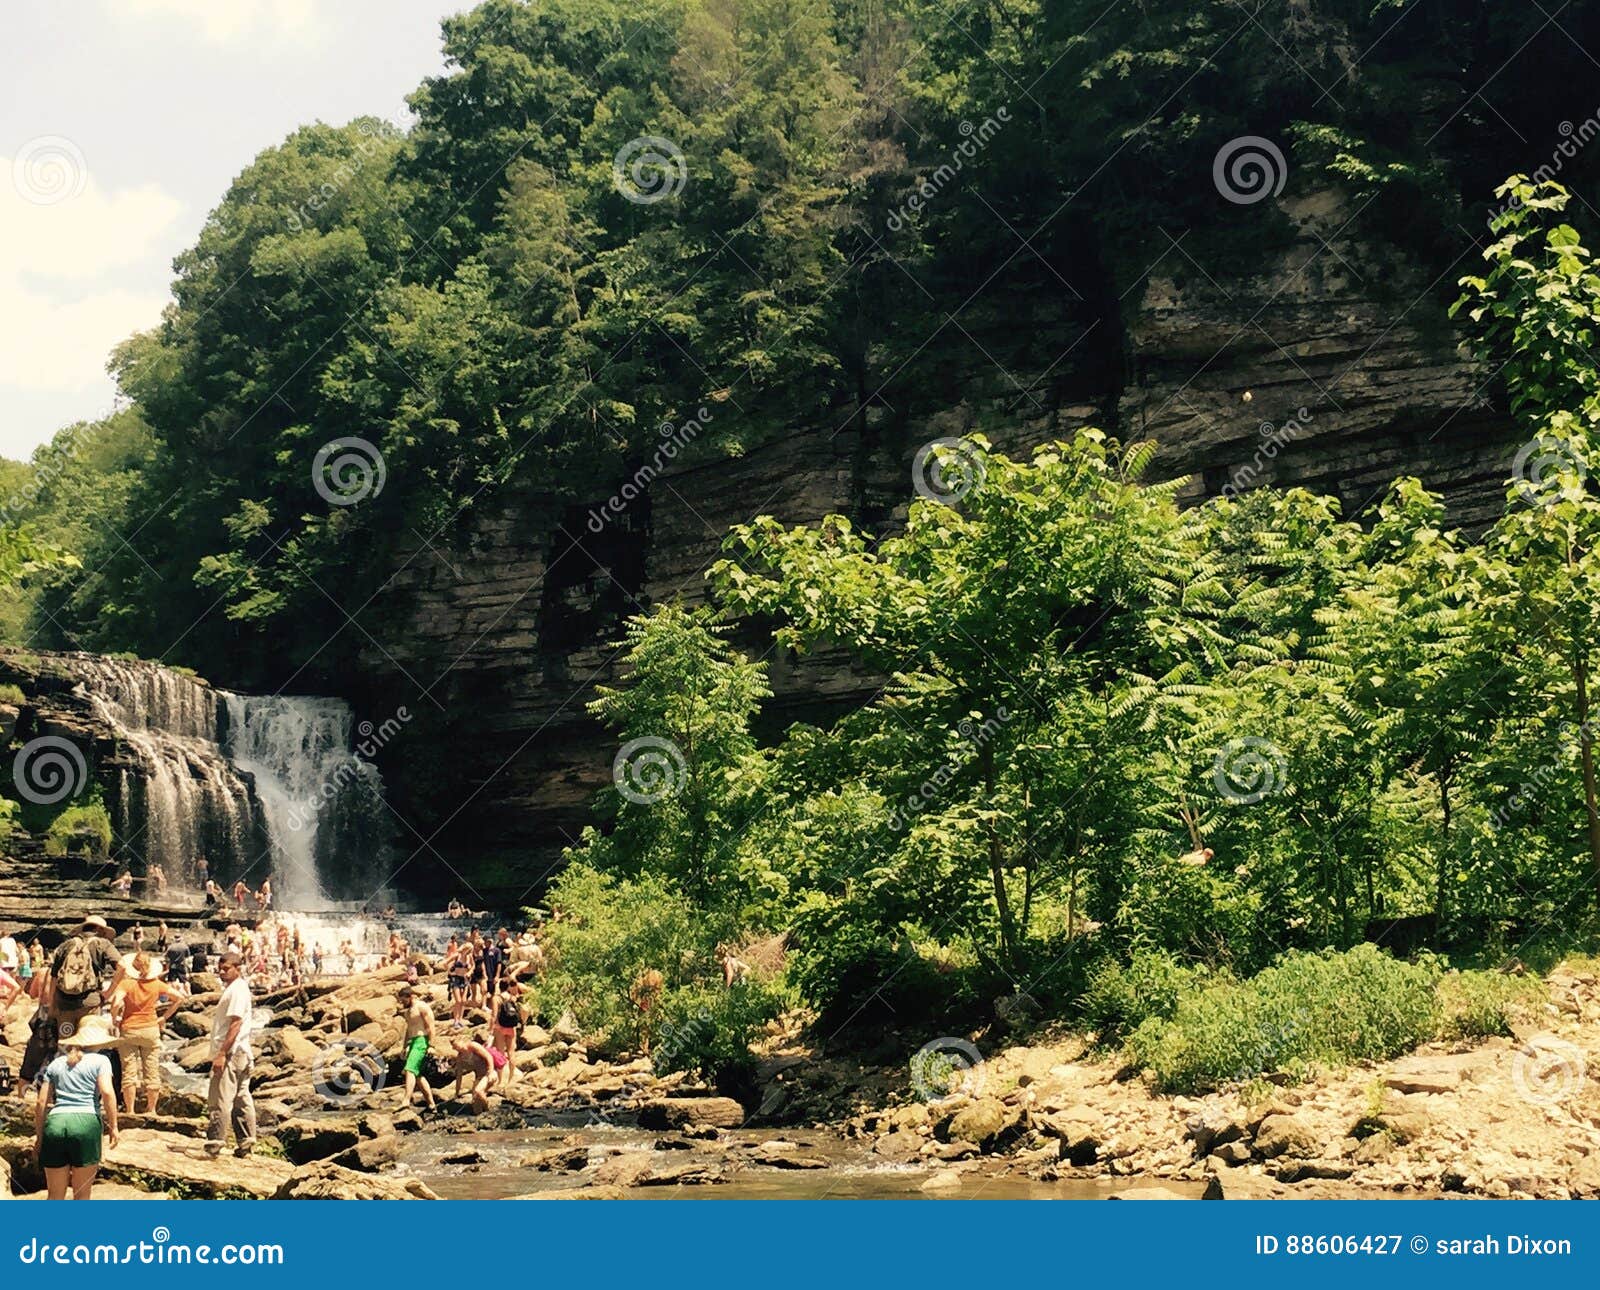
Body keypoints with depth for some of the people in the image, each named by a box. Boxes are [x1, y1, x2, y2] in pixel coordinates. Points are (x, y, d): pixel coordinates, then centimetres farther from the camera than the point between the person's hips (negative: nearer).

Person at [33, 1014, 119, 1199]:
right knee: (82, 1194, 7)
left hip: (55, 1122, 3)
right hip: (85, 1122, -3)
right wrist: (113, 1126, -1)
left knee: (55, 1195, 10)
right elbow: (107, 1092, -8)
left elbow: (41, 1103, 15)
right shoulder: (100, 1060, 9)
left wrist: (39, 1135, 22)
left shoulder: (56, 1063, 20)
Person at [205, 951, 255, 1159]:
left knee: (219, 1100, -10)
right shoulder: (233, 988, 20)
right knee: (241, 1099, 11)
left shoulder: (237, 990, -12)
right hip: (240, 1054, 11)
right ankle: (245, 1144, 14)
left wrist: (222, 1053, -24)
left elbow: (235, 1023, -20)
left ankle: (214, 1145, -10)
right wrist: (221, 1052, 19)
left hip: (231, 1053, -11)